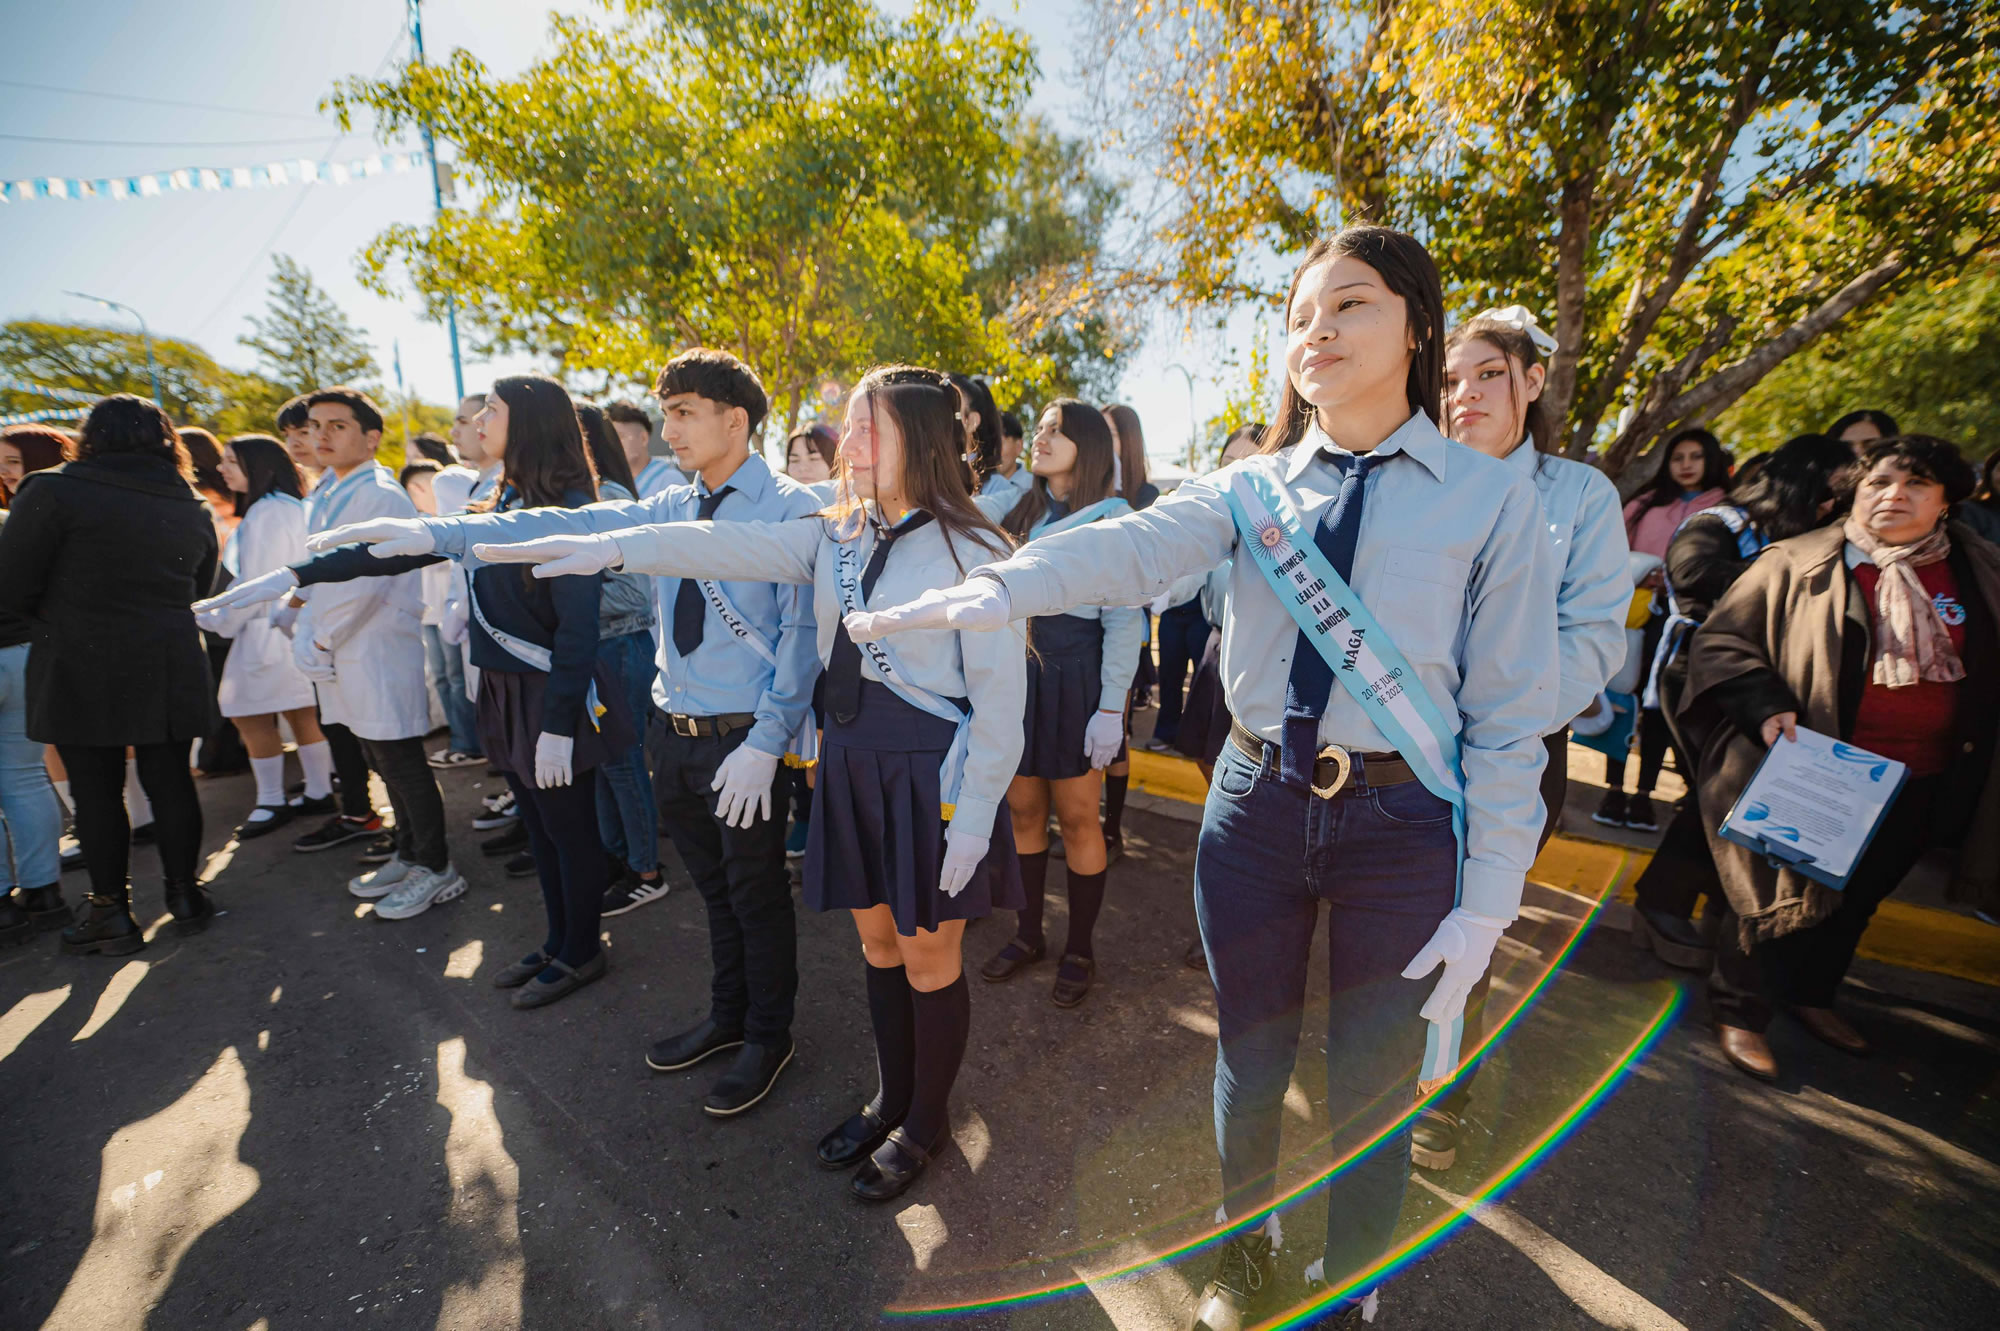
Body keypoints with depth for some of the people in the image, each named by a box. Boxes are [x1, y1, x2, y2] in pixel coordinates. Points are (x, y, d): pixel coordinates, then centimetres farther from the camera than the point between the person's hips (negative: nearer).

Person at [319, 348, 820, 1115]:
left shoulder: (789, 509, -11)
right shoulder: (674, 508, 10)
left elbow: (802, 633, -16)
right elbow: (573, 526, 4)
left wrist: (766, 742, -19)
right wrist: (434, 533, -5)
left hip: (741, 739, -7)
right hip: (673, 732, 7)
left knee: (756, 893, 10)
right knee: (714, 887, 22)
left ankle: (768, 1038, 32)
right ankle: (727, 1017, 43)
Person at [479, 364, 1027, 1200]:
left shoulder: (973, 551, -12)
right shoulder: (835, 535, 7)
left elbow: (1000, 694, -14)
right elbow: (733, 548, -2)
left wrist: (975, 813, -15)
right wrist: (613, 548, -14)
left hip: (934, 772, -6)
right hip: (851, 761, 6)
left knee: (928, 958, 11)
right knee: (877, 945, 20)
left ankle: (925, 1120, 37)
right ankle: (890, 1098, 44)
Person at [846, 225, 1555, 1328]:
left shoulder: (1493, 500, -3)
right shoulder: (1254, 489, 2)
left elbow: (1510, 714, -4)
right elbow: (1133, 546, -18)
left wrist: (1486, 903, -6)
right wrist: (996, 588, -37)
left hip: (1403, 823, -1)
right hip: (1255, 802, 2)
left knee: (1370, 1095, 14)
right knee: (1248, 1063, 19)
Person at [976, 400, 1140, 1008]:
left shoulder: (1112, 516, -4)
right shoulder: (1020, 508, 11)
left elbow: (1123, 619, -7)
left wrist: (1111, 707, -12)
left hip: (1074, 671, -4)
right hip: (1015, 666, 5)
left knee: (1075, 816, 5)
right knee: (1023, 808, 12)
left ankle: (1080, 949, 24)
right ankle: (1027, 934, 30)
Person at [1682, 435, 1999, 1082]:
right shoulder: (1797, 564, -8)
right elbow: (1718, 640, -7)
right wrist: (1766, 706, -20)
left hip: (1917, 788, 5)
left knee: (1855, 900, 21)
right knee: (1780, 892, 4)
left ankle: (1810, 993, 44)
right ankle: (1739, 1011, 22)